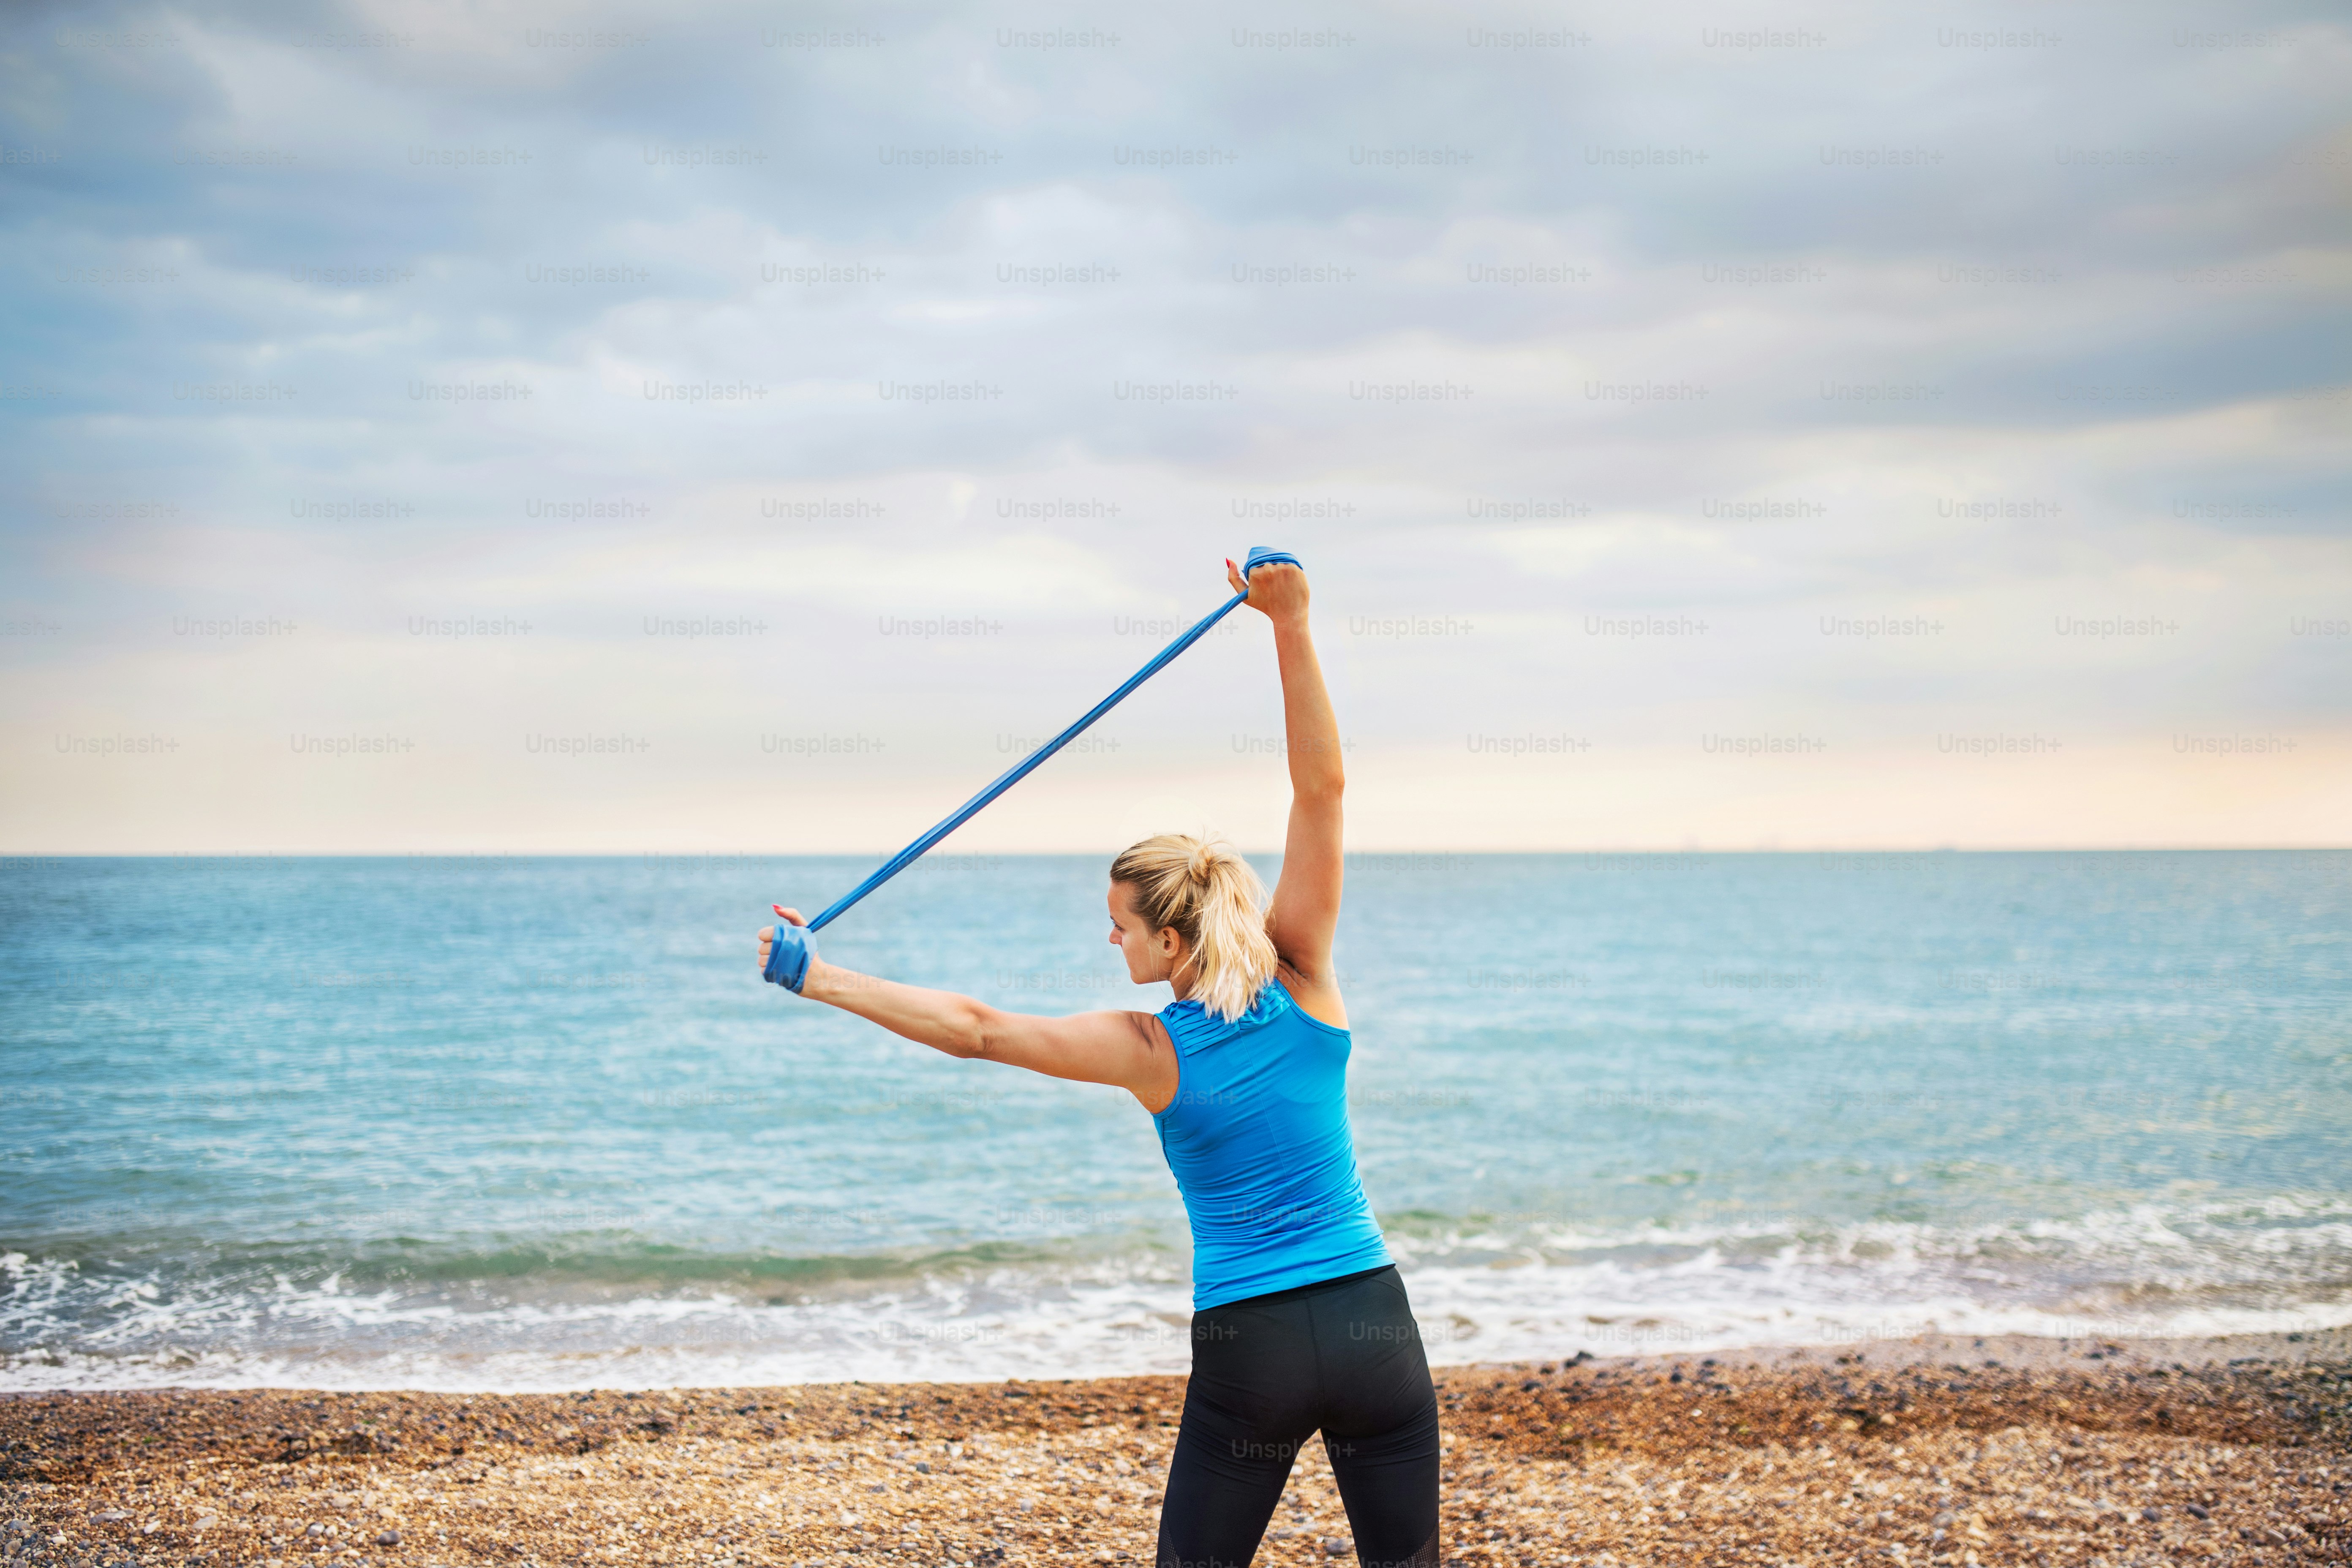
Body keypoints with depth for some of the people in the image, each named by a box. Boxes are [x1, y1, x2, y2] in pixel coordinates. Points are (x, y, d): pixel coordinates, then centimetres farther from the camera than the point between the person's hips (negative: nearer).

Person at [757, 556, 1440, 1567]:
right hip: (1375, 1326, 2)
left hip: (1247, 1351, -2)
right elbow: (1322, 784, -8)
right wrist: (1290, 625, -13)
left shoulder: (1150, 1054, -7)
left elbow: (974, 1030, -5)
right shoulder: (1301, 983, -3)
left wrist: (821, 980, 2)